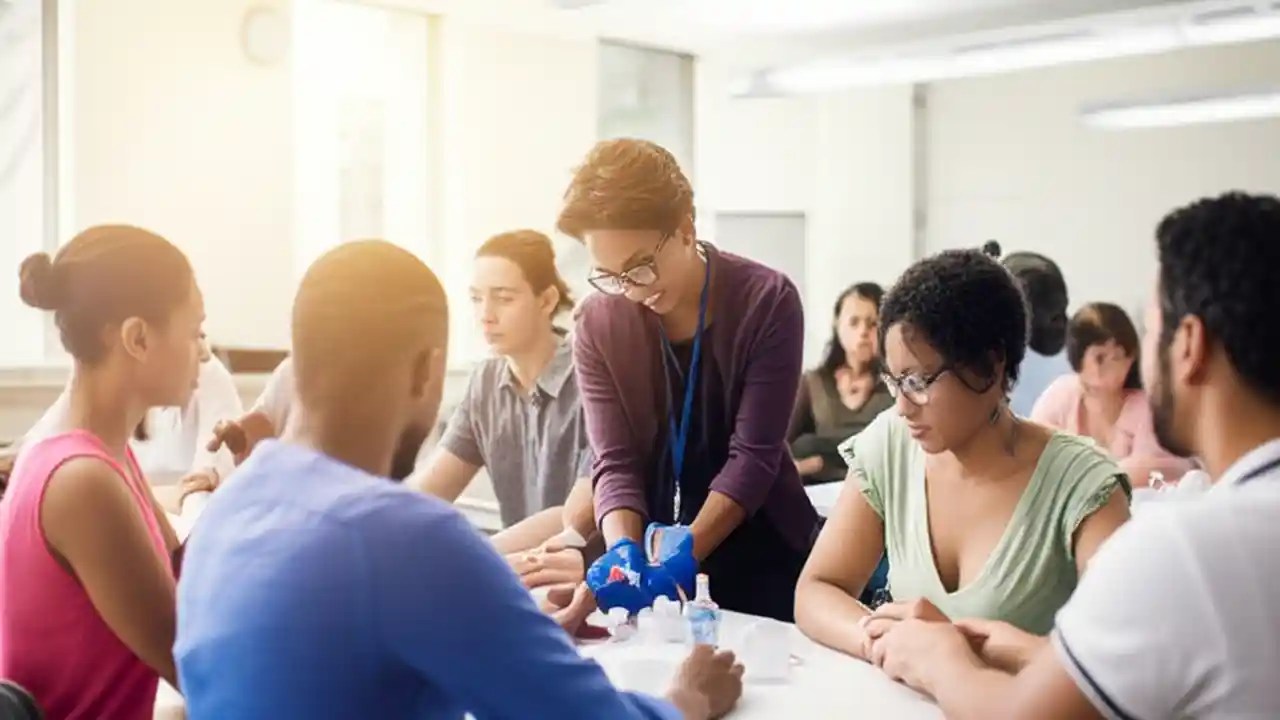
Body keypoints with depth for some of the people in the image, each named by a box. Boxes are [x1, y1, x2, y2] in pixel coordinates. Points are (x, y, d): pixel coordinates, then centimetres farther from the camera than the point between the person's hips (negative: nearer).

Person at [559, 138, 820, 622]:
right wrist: (625, 554, -26)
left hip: (764, 561, -1)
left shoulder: (767, 301, -14)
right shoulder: (597, 325, -7)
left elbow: (753, 457, -17)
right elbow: (615, 463, -8)